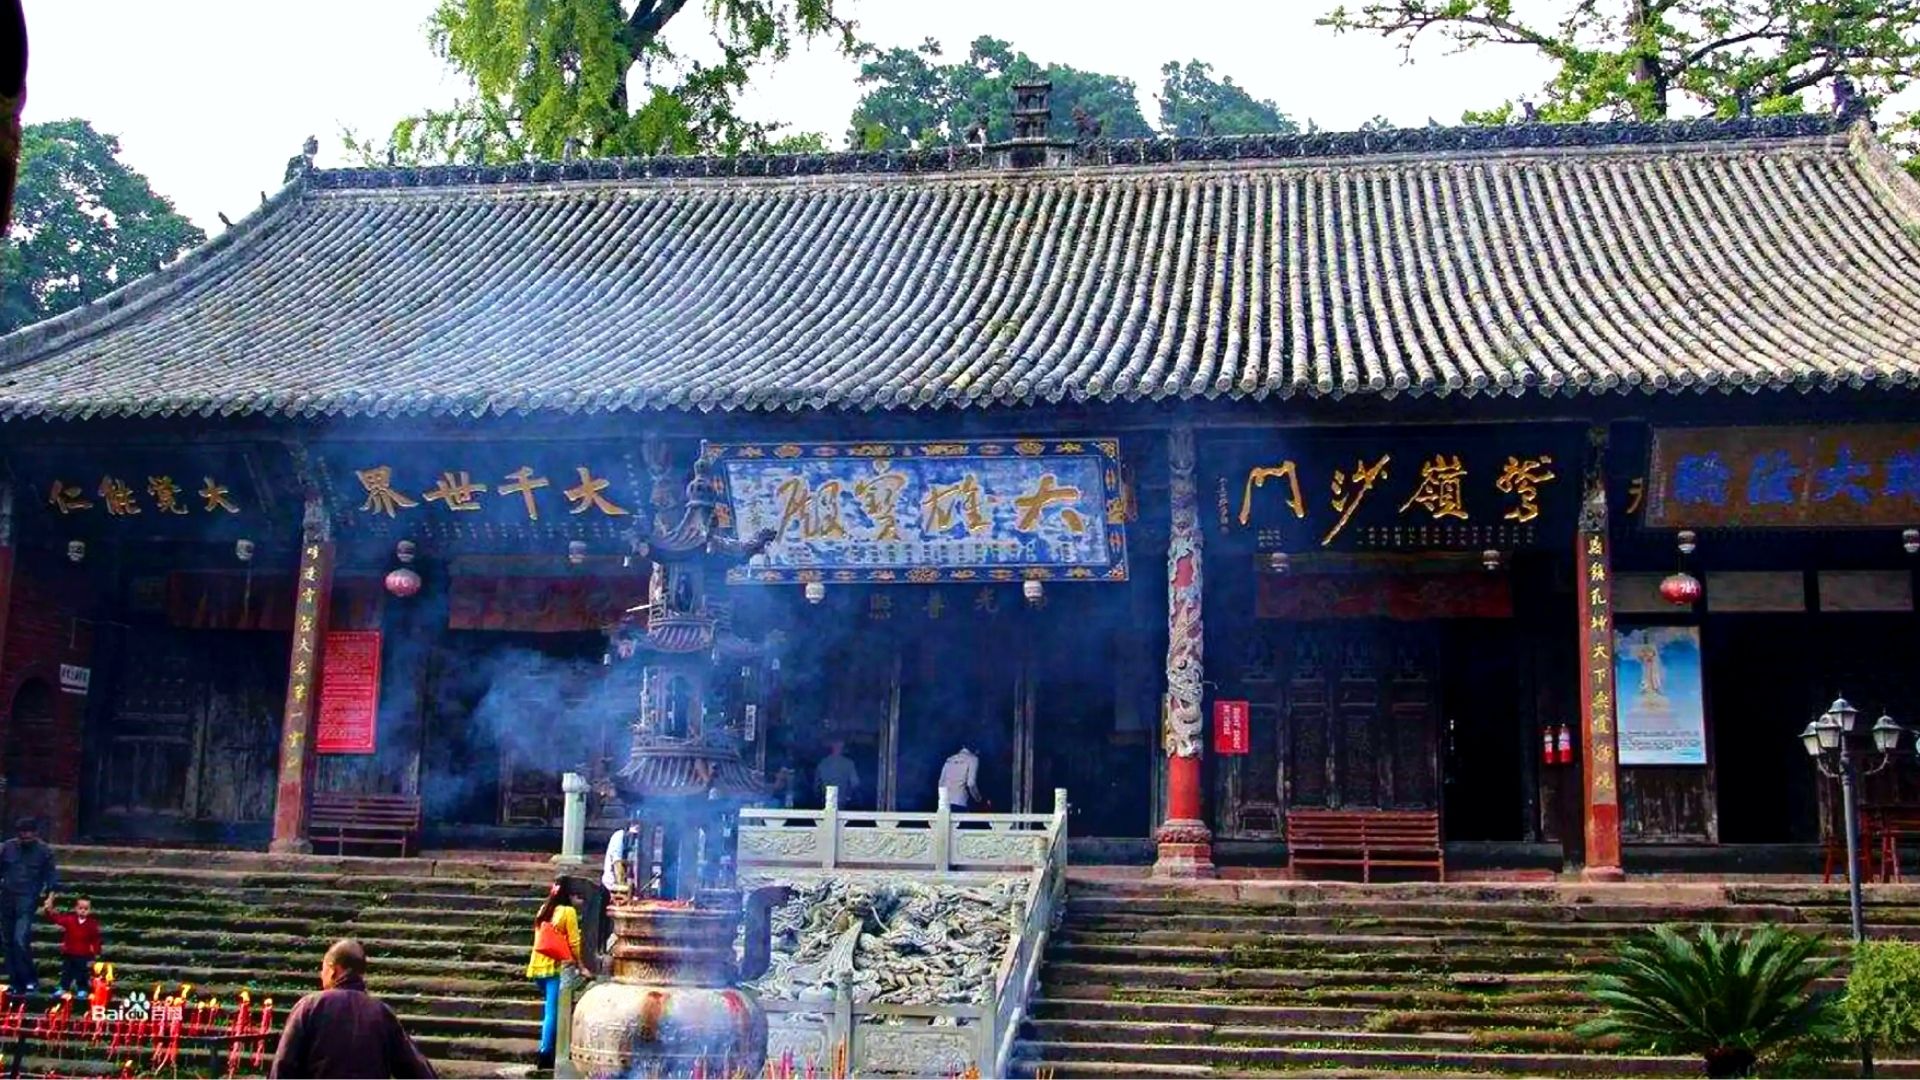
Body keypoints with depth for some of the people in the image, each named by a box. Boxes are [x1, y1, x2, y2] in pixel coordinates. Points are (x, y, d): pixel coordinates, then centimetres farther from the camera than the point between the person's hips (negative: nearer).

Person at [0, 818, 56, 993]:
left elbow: (50, 876, 2)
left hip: (28, 899, -4)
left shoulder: (44, 851, -1)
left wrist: (50, 895, -10)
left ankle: (31, 979, -6)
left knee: (20, 939, -17)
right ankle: (15, 982, 17)